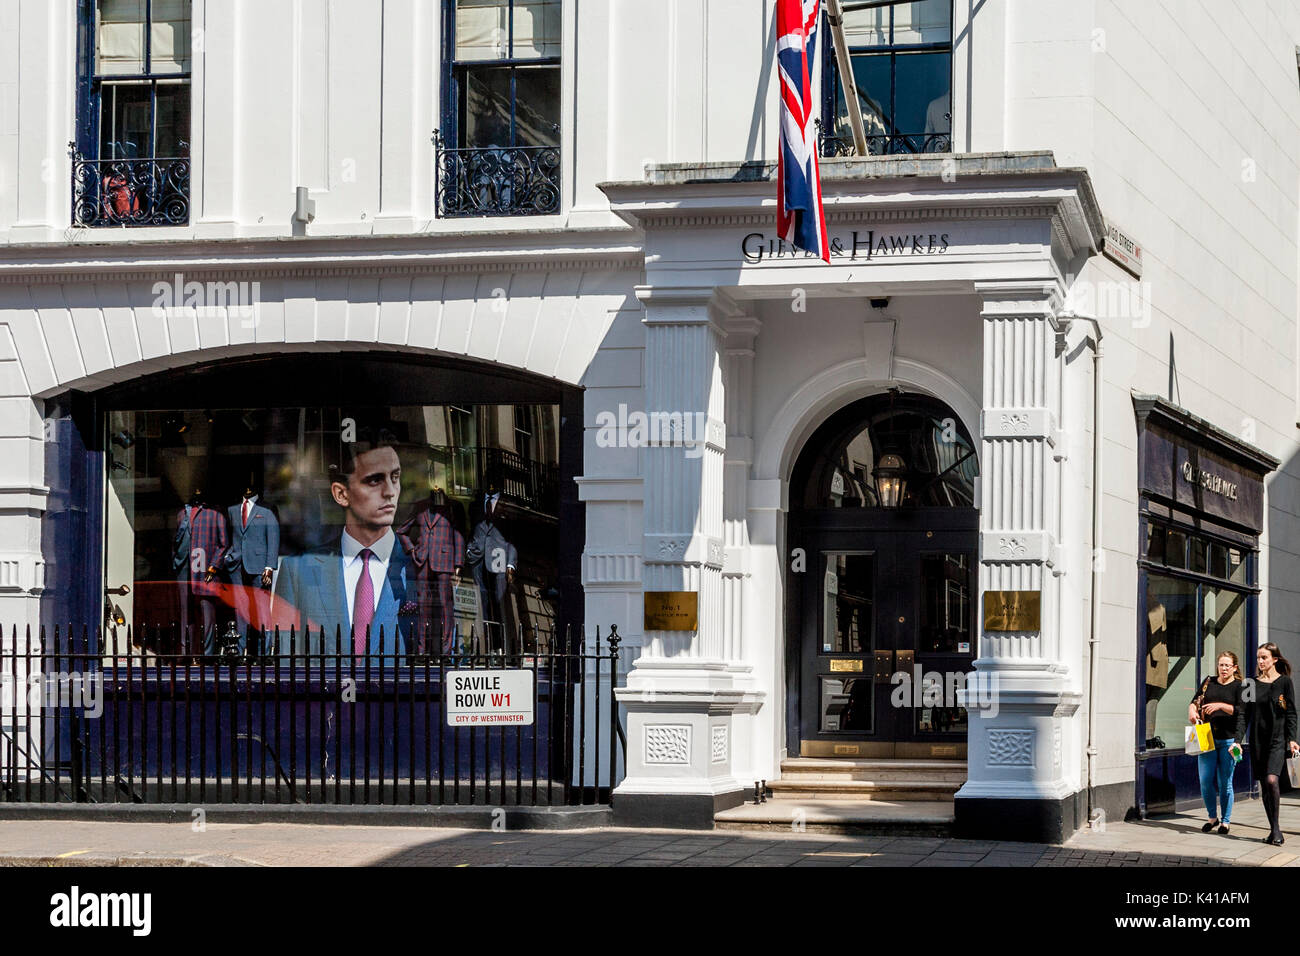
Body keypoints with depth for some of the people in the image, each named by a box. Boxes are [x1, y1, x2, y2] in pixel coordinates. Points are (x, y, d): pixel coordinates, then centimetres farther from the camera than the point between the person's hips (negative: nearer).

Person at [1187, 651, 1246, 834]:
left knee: (1224, 783, -2)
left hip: (1228, 739, -3)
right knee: (1206, 781, 0)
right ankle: (1213, 818, 18)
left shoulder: (1239, 687, 1)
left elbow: (1242, 711, -10)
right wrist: (1192, 710, -4)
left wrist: (1221, 706, -21)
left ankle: (1225, 821, 11)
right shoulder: (1209, 682, 13)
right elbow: (1195, 701, 17)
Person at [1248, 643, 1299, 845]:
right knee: (1264, 784, 4)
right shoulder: (1253, 683, 10)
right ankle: (1273, 830, 12)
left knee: (1272, 779, -20)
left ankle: (1276, 828, -13)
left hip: (1278, 738, -4)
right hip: (1258, 739, 4)